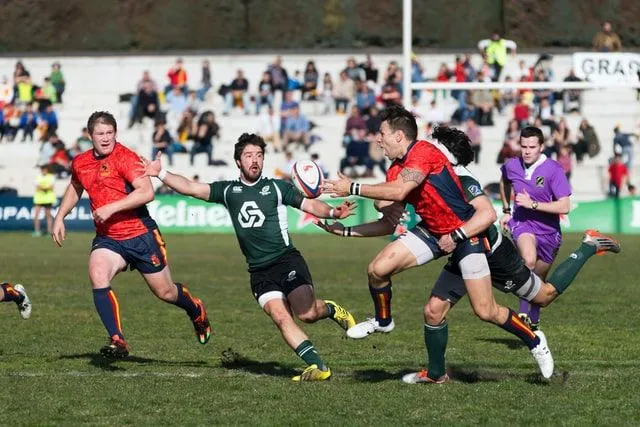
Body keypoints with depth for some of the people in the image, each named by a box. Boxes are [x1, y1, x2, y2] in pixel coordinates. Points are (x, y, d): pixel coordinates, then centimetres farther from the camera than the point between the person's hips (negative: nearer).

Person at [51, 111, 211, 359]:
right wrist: (59, 218, 20)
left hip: (140, 234, -5)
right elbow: (75, 188, 29)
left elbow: (146, 192, -27)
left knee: (165, 292, 8)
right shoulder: (80, 163, 5)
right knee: (97, 276, -25)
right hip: (107, 238, 5)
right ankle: (117, 341, -25)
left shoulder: (125, 157, -15)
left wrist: (111, 208, -29)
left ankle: (196, 310, 43)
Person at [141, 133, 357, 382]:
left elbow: (310, 205, 4)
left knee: (306, 313, -20)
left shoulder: (277, 187, 8)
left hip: (286, 259, -2)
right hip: (259, 271, 2)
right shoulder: (228, 191, 14)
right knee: (281, 317, -16)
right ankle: (318, 367, -13)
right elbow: (191, 188, 9)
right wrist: (160, 173, -2)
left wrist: (333, 212, -15)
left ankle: (330, 309, 15)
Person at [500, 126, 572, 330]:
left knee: (538, 279, 13)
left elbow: (564, 206, -20)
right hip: (522, 223, 0)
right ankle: (523, 313, -27)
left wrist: (533, 204, -24)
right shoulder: (512, 166, -4)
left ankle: (534, 321, 37)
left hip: (548, 230, 0)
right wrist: (506, 210, 19)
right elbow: (504, 182, 23)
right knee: (529, 260, -32)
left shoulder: (554, 170, -16)